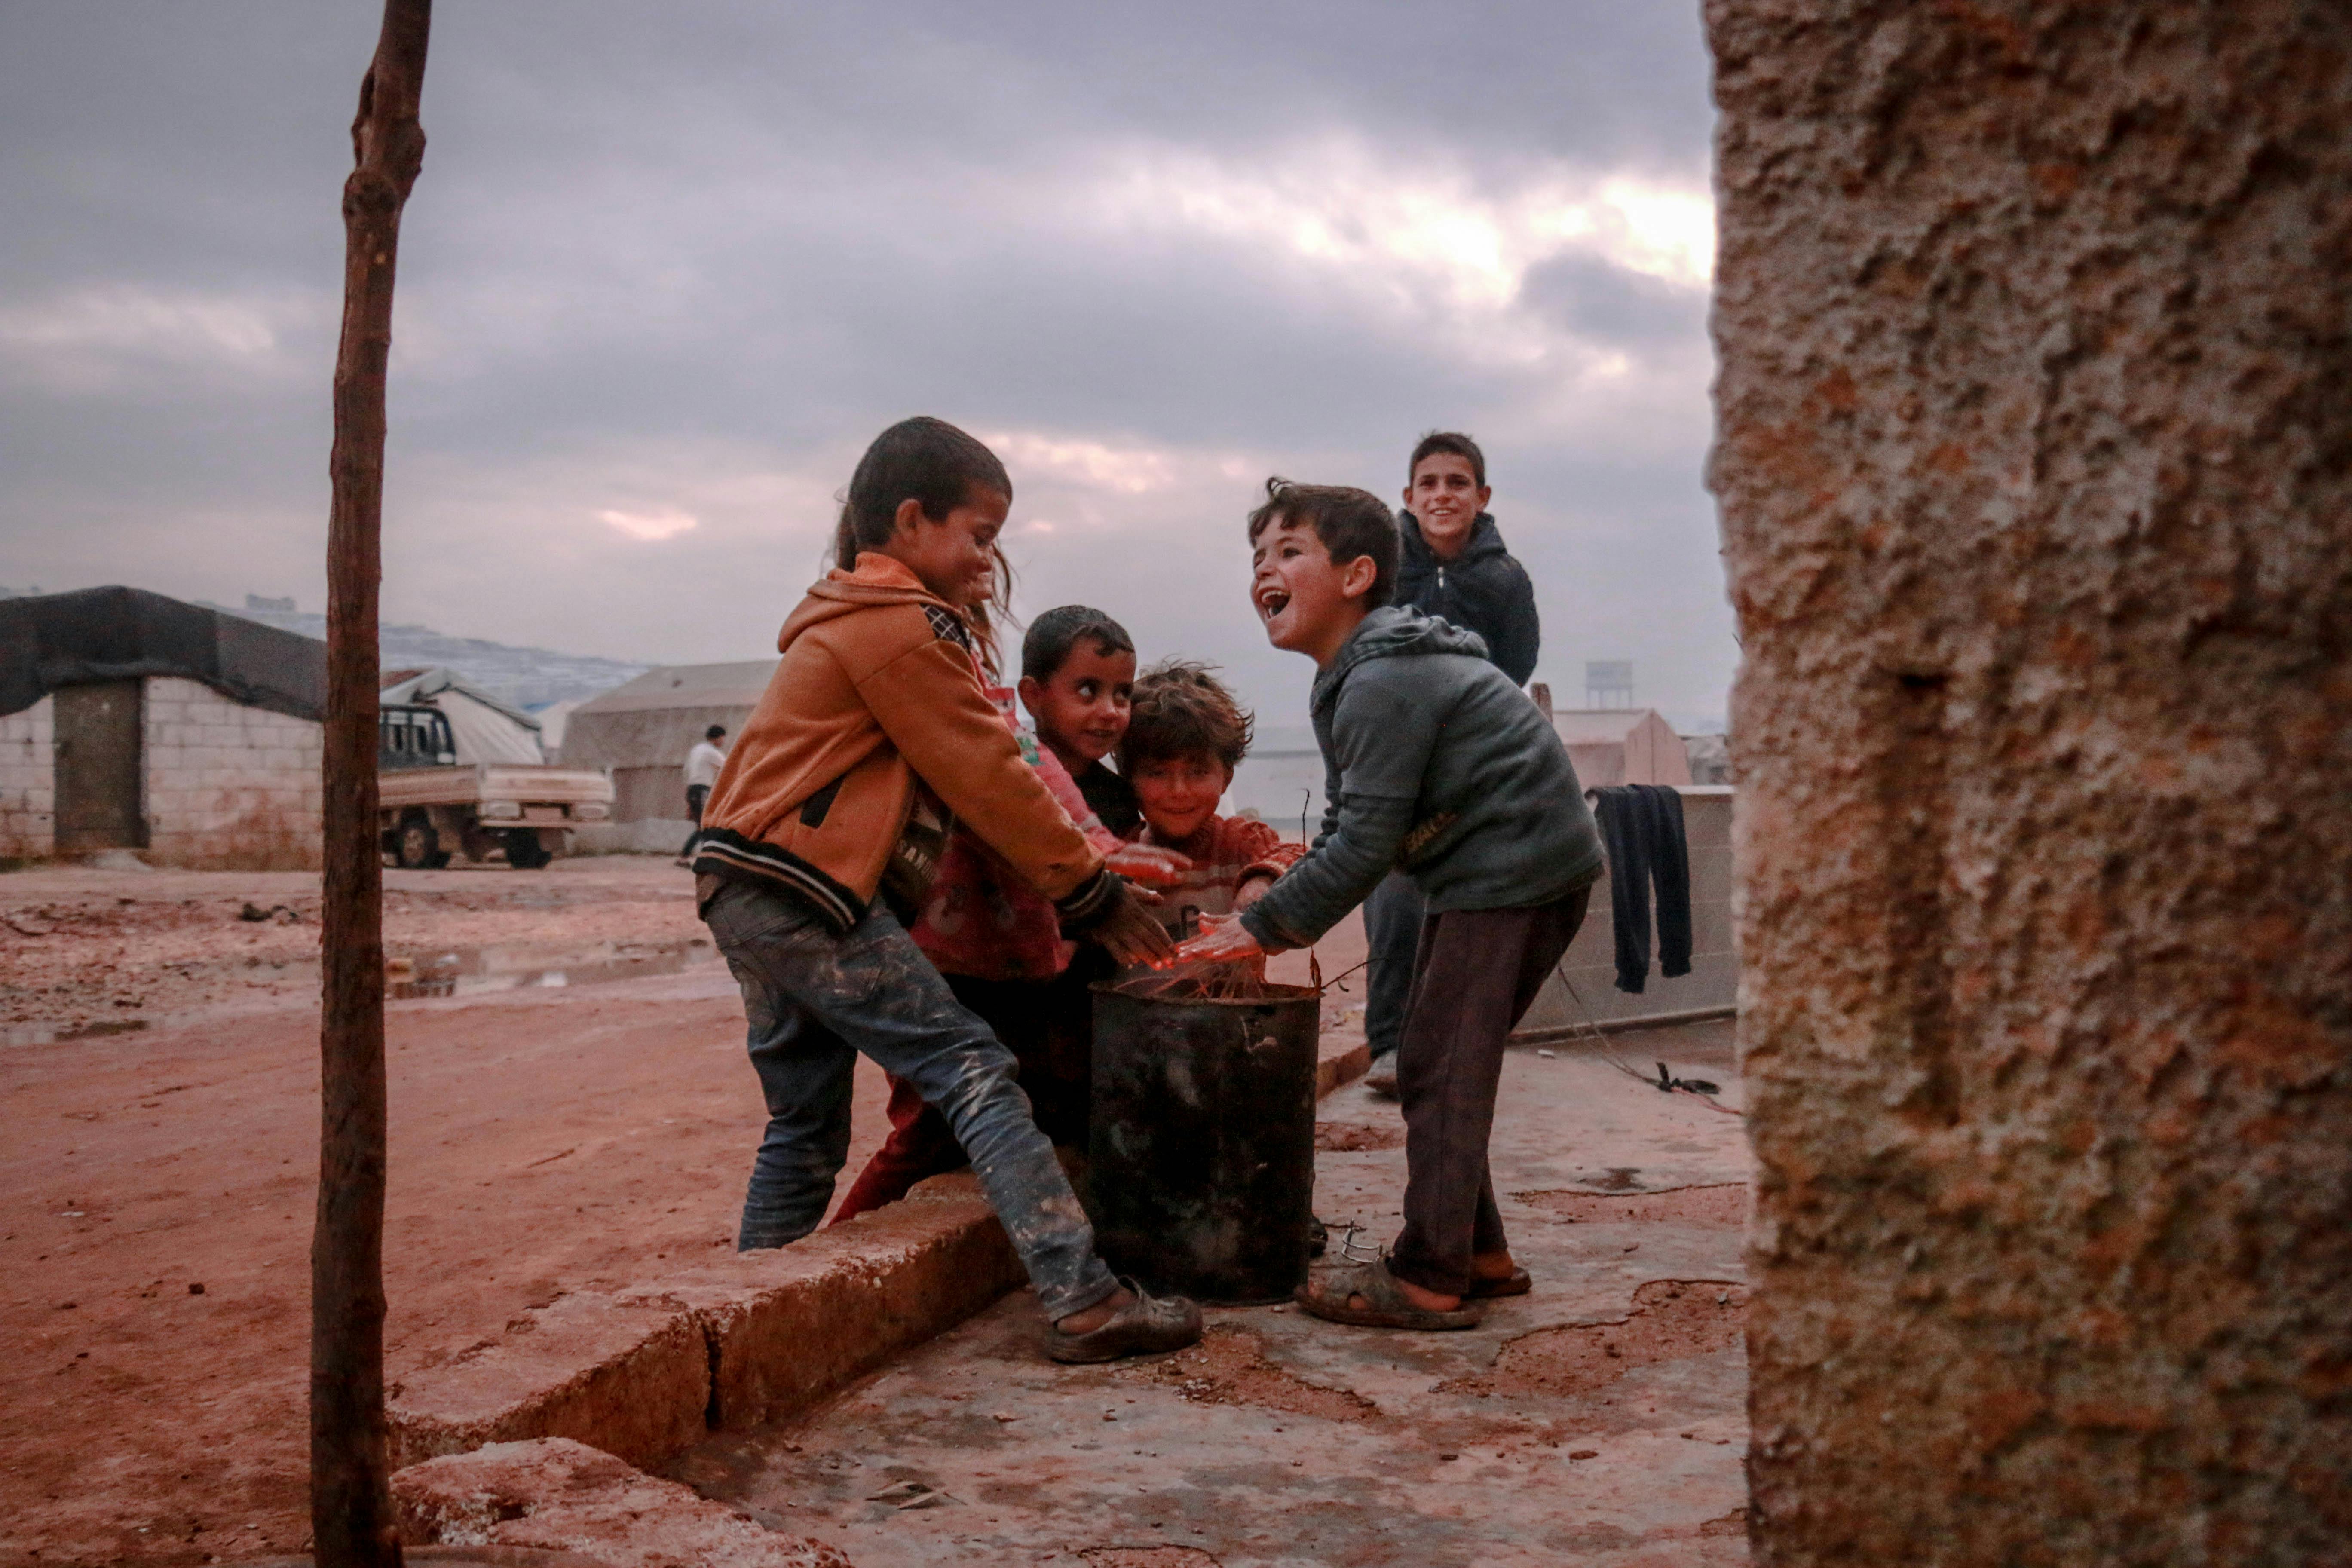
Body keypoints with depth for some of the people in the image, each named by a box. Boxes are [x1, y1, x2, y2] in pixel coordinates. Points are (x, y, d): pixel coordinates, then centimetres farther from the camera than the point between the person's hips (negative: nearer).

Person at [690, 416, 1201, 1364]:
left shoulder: (848, 619, 24)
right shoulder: (903, 627, -9)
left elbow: (968, 774, 19)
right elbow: (987, 781, -9)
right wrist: (1093, 893, -2)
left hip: (749, 892, 11)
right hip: (813, 892, -11)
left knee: (806, 1121, 15)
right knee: (974, 1072, -12)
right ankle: (1083, 1303, -17)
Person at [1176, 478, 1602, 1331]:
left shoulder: (1385, 683, -20)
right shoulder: (1354, 680, 14)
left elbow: (1365, 844, -21)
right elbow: (1345, 832, 18)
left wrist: (1266, 926, -14)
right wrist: (1272, 914, 6)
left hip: (1513, 869, -11)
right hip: (1486, 875, 11)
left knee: (1440, 1067, -9)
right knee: (1444, 1064, 14)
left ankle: (1430, 1279, -4)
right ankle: (1478, 1251, 23)